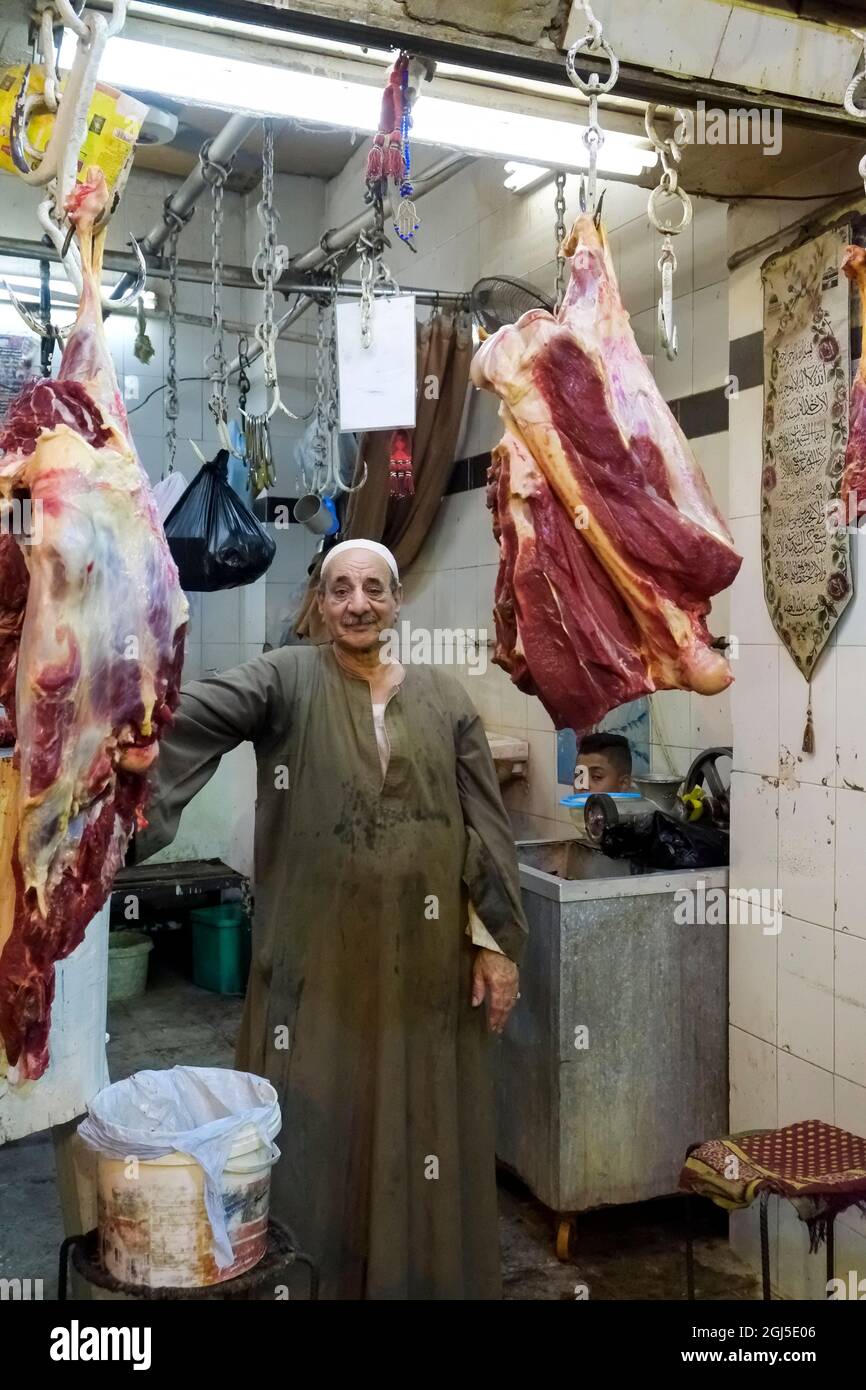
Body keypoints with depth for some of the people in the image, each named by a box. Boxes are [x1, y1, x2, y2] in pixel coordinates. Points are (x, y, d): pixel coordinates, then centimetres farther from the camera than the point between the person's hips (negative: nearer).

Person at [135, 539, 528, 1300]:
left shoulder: (444, 696, 5)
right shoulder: (287, 679, -3)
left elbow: (487, 823, 4)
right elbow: (195, 715, -23)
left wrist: (498, 941, -1)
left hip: (424, 958, 2)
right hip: (318, 958, -2)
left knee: (424, 1127, 13)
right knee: (317, 1135, 8)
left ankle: (428, 1279, 33)